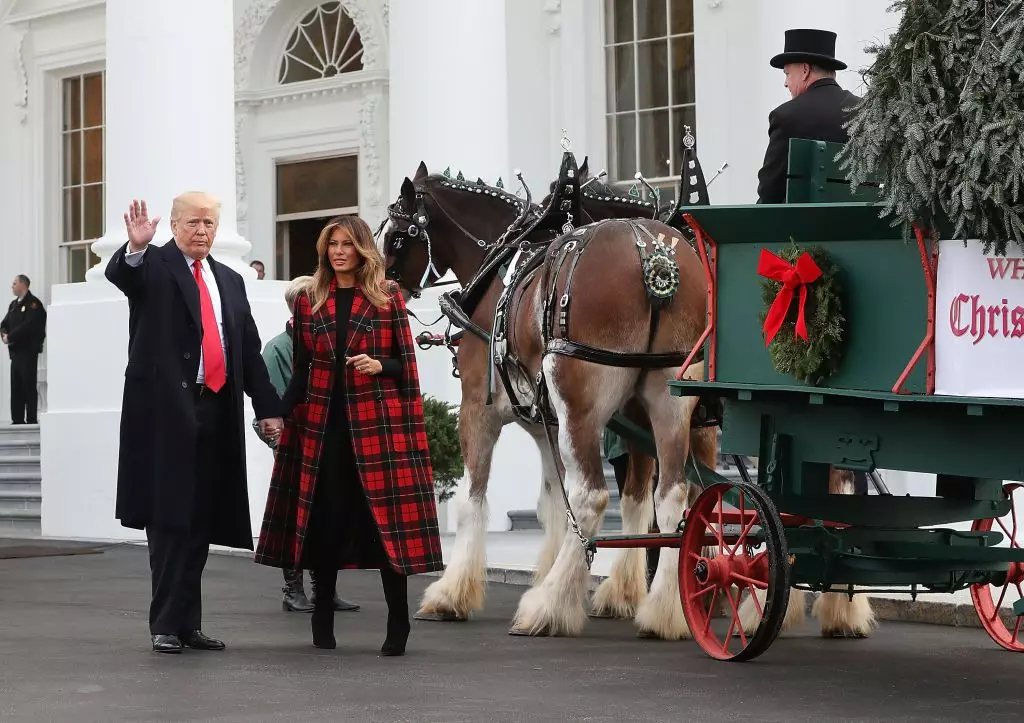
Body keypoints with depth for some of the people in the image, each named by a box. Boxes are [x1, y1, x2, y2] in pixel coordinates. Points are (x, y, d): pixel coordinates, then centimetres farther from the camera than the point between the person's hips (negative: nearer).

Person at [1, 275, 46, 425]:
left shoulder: (33, 303, -8)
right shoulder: (14, 304, 18)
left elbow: (27, 326, -18)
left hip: (28, 350, -8)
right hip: (15, 351, 8)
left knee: (29, 386, -6)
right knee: (16, 387, 7)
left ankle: (32, 419, -5)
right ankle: (17, 419, 10)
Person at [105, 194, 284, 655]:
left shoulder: (230, 281, 18)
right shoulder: (153, 265, 2)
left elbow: (250, 349, 18)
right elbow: (119, 274, -21)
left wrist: (267, 407, 12)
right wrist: (136, 247, -42)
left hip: (215, 410, 5)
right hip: (166, 409, -5)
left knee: (201, 520, 7)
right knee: (169, 517, -5)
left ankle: (189, 622, 14)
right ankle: (166, 624, -1)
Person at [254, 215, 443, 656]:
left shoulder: (388, 299, 3)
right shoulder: (309, 301, 10)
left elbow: (406, 362, 5)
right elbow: (301, 368, 11)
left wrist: (379, 365, -14)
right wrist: (280, 413, 1)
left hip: (377, 421, -2)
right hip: (322, 422, 3)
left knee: (387, 516, -5)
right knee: (324, 517, 4)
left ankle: (398, 624, 0)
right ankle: (323, 619, 17)